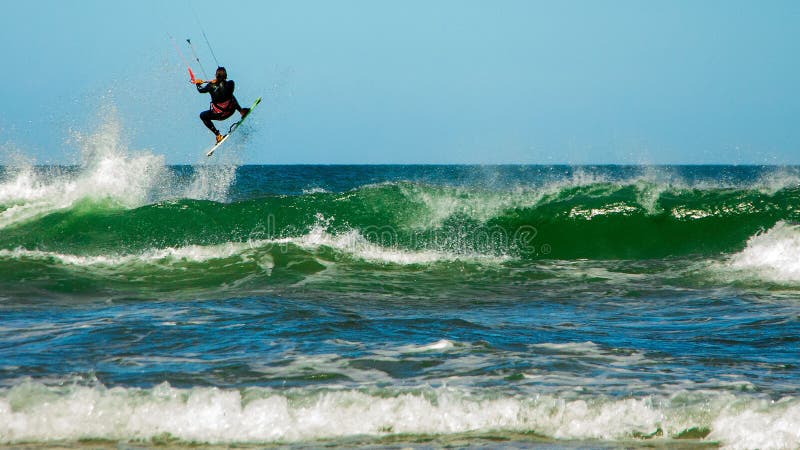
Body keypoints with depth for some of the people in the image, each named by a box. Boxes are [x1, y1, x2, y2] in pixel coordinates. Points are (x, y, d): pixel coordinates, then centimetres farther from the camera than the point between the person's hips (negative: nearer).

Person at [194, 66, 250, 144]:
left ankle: (217, 135, 15)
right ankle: (241, 111, 28)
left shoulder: (211, 86, -18)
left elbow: (201, 90, 5)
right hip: (231, 110, 3)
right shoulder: (230, 83, -15)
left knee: (202, 116, 24)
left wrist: (198, 84, 26)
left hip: (219, 115, -3)